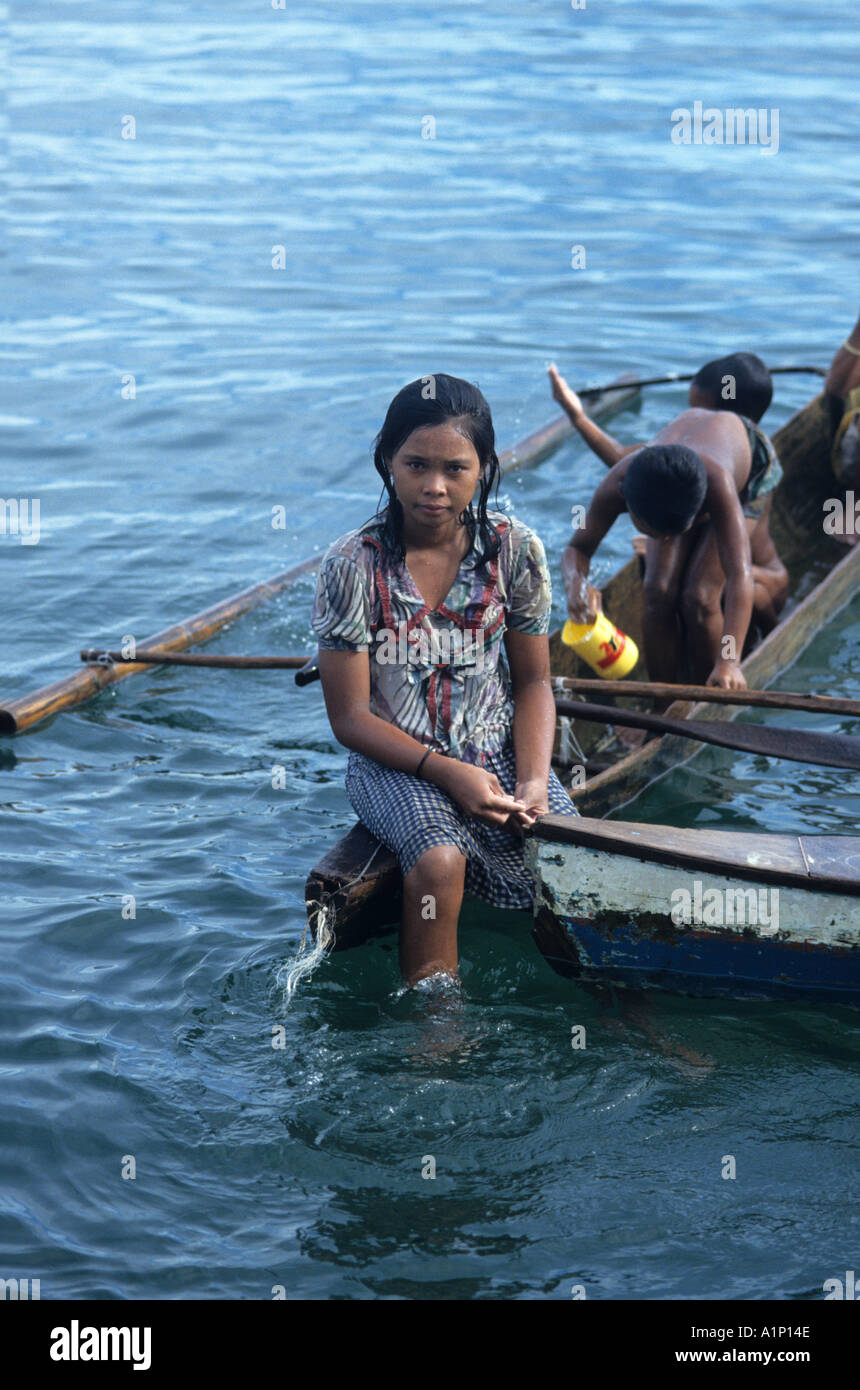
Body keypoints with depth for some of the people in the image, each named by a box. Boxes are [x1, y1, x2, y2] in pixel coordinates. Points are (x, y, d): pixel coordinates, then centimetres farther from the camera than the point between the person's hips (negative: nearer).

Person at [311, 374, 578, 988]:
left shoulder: (515, 550, -3)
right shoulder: (353, 565, -12)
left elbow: (533, 682, 5)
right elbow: (351, 716, -9)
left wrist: (533, 781, -12)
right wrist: (446, 772, -20)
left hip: (498, 750, 3)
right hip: (396, 759, -2)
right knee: (440, 864, -32)